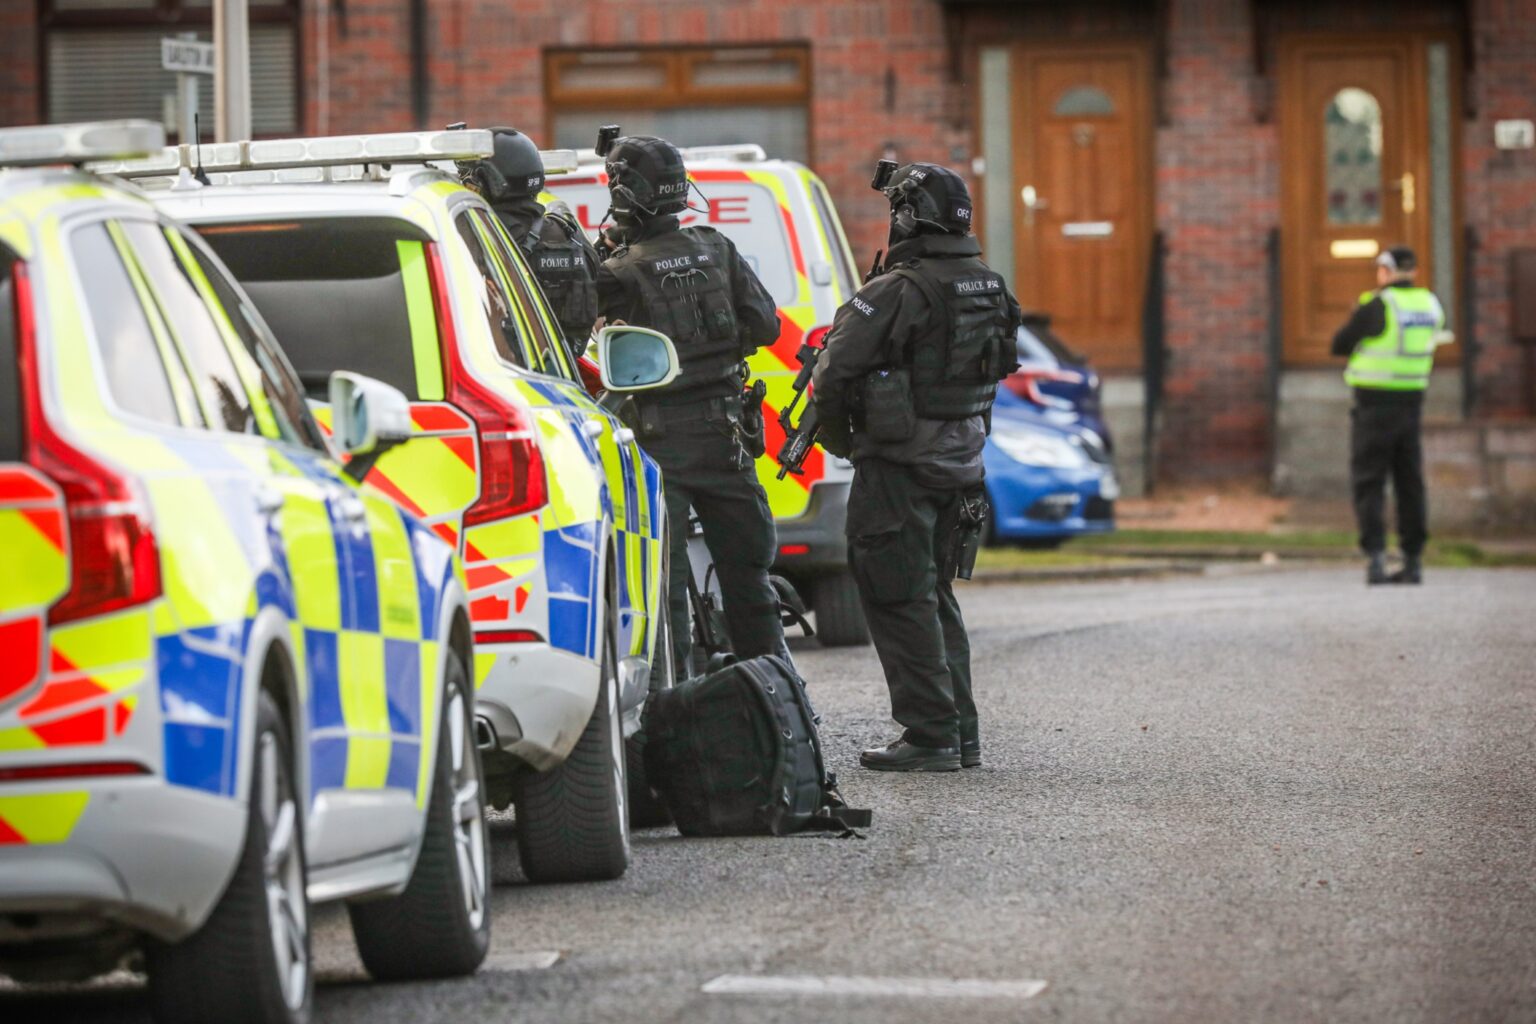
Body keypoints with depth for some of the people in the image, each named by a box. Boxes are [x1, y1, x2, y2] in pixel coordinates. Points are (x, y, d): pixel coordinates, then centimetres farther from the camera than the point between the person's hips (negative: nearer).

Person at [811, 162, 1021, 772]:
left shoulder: (899, 292, -18)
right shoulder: (988, 289, 7)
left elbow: (835, 373, -17)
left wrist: (839, 440, -1)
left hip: (900, 465, -8)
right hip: (961, 461, 8)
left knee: (900, 601, -2)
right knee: (936, 596, 18)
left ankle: (931, 737, -4)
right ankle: (962, 733, 18)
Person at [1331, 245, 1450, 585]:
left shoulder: (1376, 307, -12)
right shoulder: (1430, 305, 5)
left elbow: (1339, 346, -4)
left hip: (1374, 404, -5)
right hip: (1412, 403, 5)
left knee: (1368, 483, -1)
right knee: (1410, 483, 11)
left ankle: (1375, 556, -14)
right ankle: (1413, 560, 10)